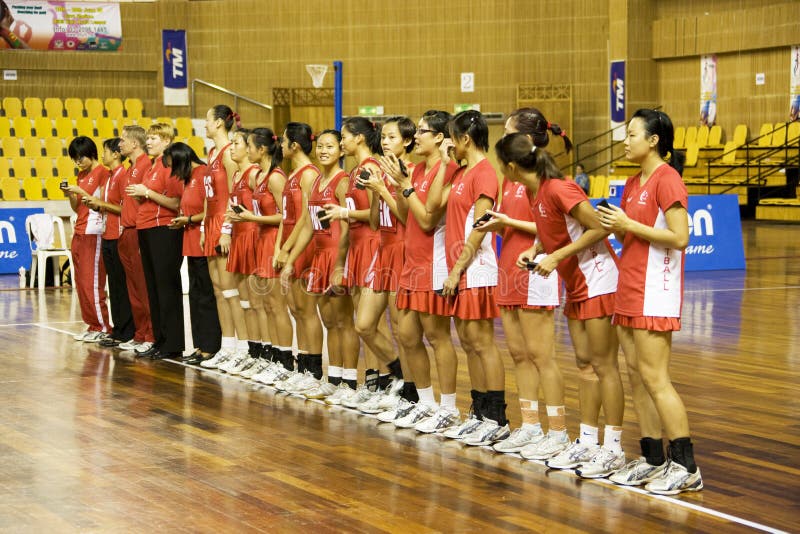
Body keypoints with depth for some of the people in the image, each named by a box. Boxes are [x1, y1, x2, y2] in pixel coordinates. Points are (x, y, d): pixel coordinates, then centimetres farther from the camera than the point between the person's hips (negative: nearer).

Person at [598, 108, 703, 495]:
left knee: (654, 377, -9)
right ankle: (652, 460, 16)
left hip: (655, 293, -9)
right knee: (636, 376, 9)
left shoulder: (667, 180, -12)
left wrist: (629, 224, -17)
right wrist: (614, 225, 1)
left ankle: (685, 467, -5)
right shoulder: (633, 184, 15)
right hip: (629, 289, 9)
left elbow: (679, 237, -19)